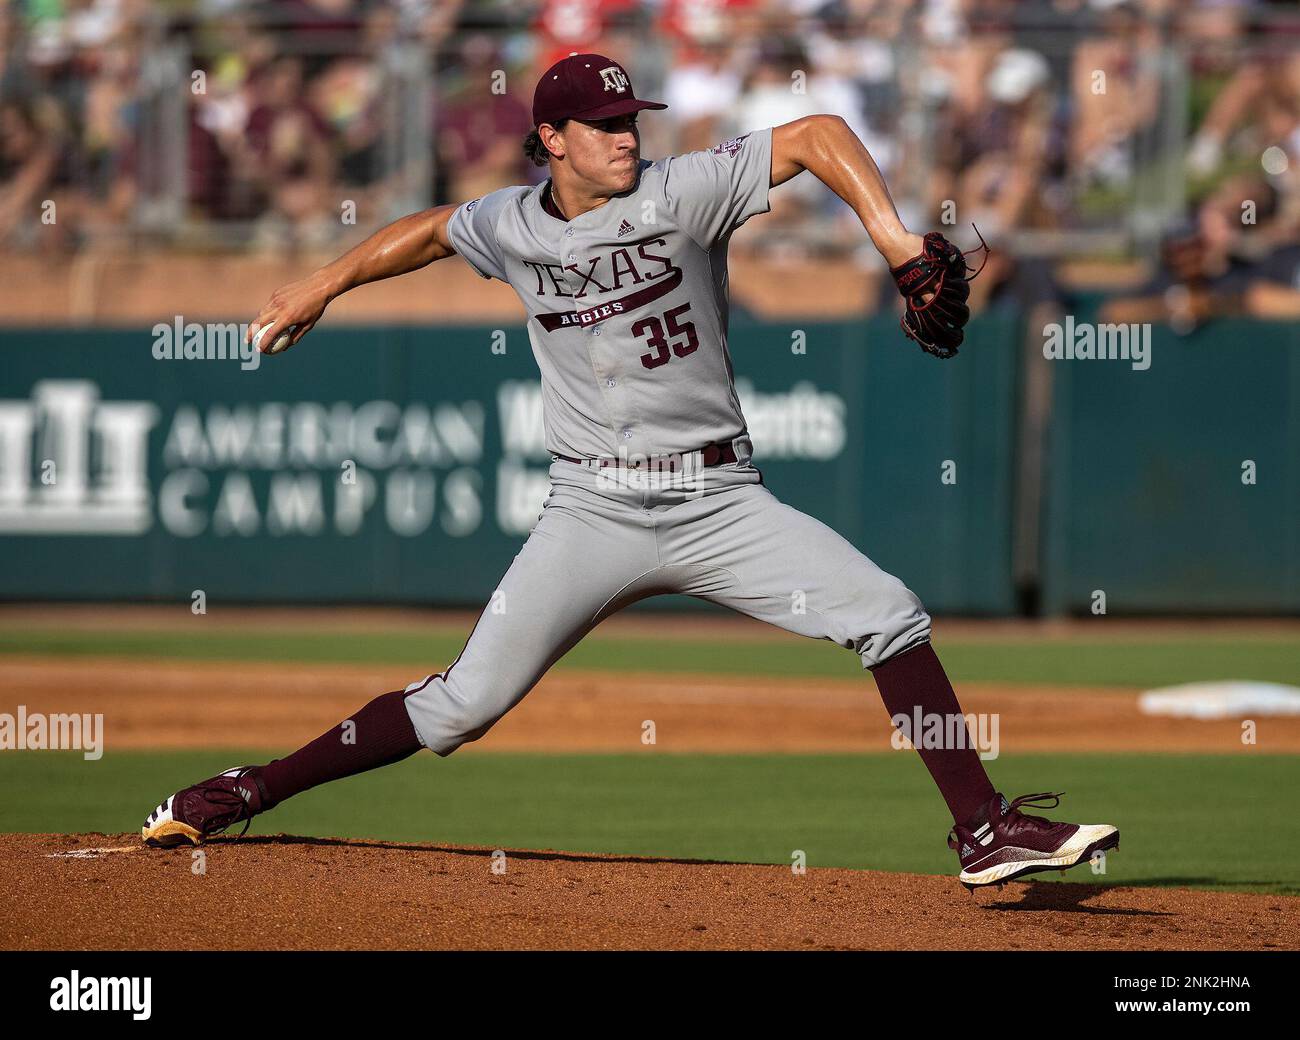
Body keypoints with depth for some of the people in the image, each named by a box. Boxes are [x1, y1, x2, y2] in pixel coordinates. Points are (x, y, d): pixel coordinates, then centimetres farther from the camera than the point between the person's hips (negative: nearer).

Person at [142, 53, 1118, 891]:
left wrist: (892, 234, -26)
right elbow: (435, 229, 26)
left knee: (890, 618, -16)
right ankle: (253, 790, 9)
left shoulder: (680, 193, -7)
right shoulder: (513, 227, 3)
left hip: (718, 503, 0)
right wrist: (325, 284, 30)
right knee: (467, 701, -5)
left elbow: (816, 135, -13)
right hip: (593, 511, 0)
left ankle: (985, 833, -9)